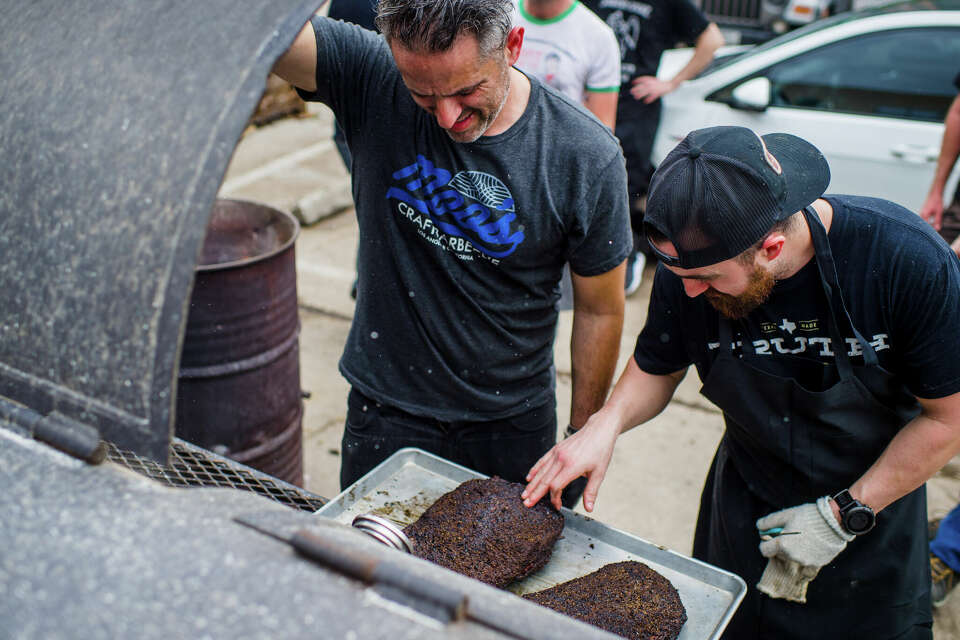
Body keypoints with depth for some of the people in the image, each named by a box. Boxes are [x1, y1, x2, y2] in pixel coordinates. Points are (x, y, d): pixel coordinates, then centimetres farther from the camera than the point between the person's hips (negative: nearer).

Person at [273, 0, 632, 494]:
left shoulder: (588, 158, -17)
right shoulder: (370, 79, -17)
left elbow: (599, 310, -6)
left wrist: (582, 435, 3)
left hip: (514, 420, 0)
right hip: (386, 406, 1)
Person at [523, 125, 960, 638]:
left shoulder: (909, 261, -30)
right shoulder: (690, 268, -21)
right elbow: (657, 368, -3)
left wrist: (843, 516, -17)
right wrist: (608, 421, -23)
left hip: (872, 505, -1)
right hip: (744, 507, 2)